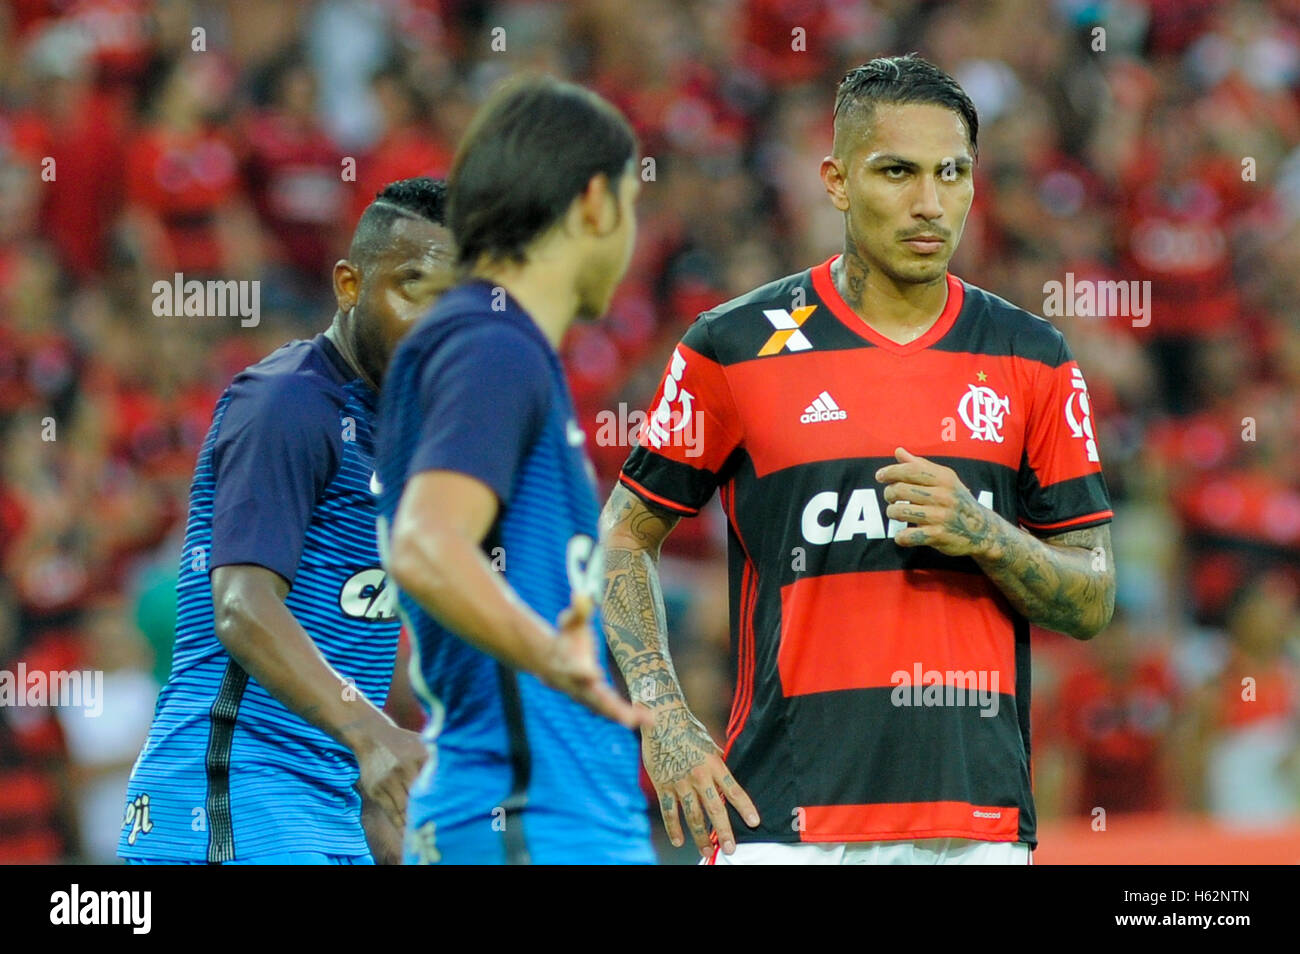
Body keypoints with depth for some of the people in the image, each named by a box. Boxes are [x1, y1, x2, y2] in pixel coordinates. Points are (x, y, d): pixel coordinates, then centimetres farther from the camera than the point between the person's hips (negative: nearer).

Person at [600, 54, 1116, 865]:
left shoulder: (1031, 360, 8)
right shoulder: (737, 347, 2)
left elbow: (1093, 603, 9)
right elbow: (625, 536, 10)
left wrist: (981, 535, -11)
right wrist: (663, 722, -3)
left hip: (979, 820, 2)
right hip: (790, 818, -2)